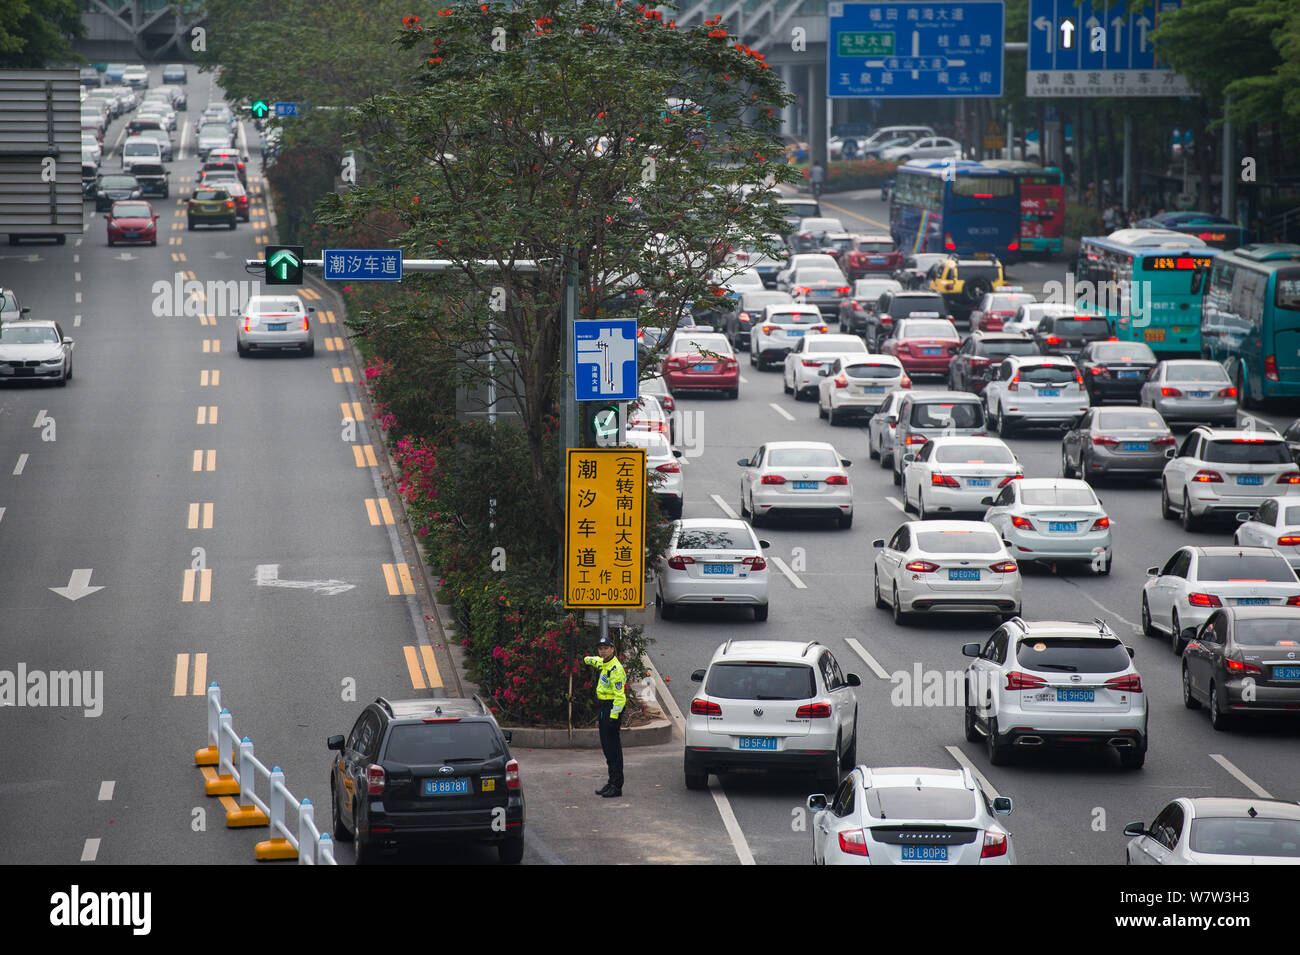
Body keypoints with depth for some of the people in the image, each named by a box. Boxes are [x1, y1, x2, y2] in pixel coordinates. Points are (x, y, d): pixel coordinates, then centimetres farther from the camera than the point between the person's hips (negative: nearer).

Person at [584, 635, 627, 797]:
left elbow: (619, 696, -22)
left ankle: (617, 787, -10)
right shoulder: (604, 663, 10)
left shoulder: (615, 669, -18)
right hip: (604, 709, 10)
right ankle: (612, 782, 18)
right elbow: (598, 661, 37)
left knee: (613, 747, -10)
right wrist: (587, 660, 52)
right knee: (606, 746, 12)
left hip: (612, 708, -10)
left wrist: (613, 716, -24)